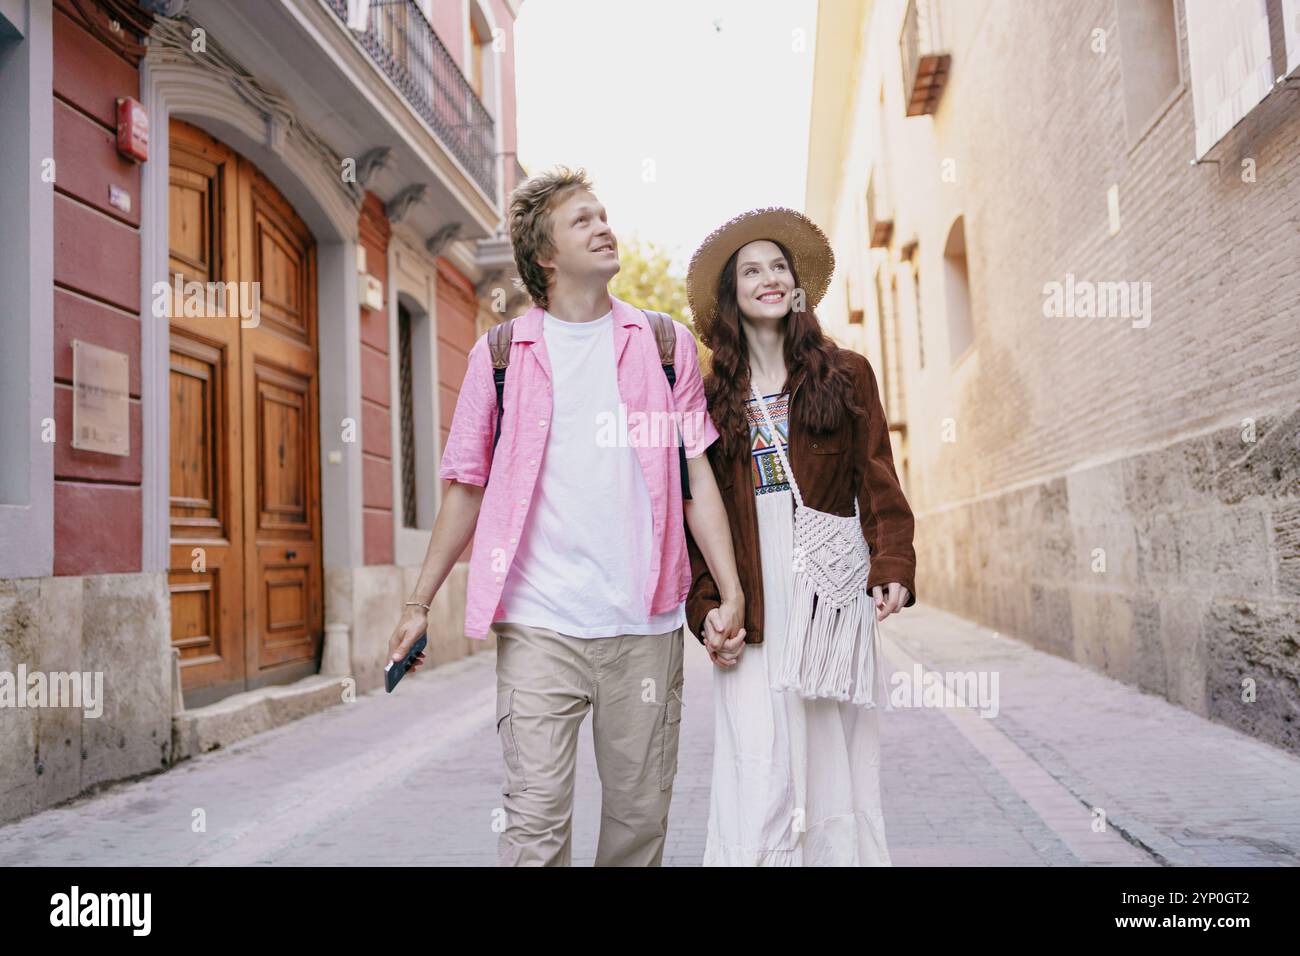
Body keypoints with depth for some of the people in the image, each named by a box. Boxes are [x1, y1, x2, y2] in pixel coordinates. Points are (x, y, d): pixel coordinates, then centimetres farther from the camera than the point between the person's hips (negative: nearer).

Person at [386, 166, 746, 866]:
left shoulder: (666, 343, 10)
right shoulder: (499, 354, 7)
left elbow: (695, 474, 7)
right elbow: (467, 486, 9)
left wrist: (731, 590, -1)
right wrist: (419, 602, 6)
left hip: (646, 623, 2)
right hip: (538, 623, -1)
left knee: (641, 813, 10)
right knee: (536, 814, -3)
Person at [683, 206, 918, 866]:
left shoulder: (846, 375, 11)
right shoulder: (711, 396, 11)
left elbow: (878, 483, 5)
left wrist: (892, 567, -10)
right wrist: (705, 606, -3)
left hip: (835, 598, 0)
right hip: (753, 608, 0)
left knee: (837, 770, 4)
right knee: (758, 783, -5)